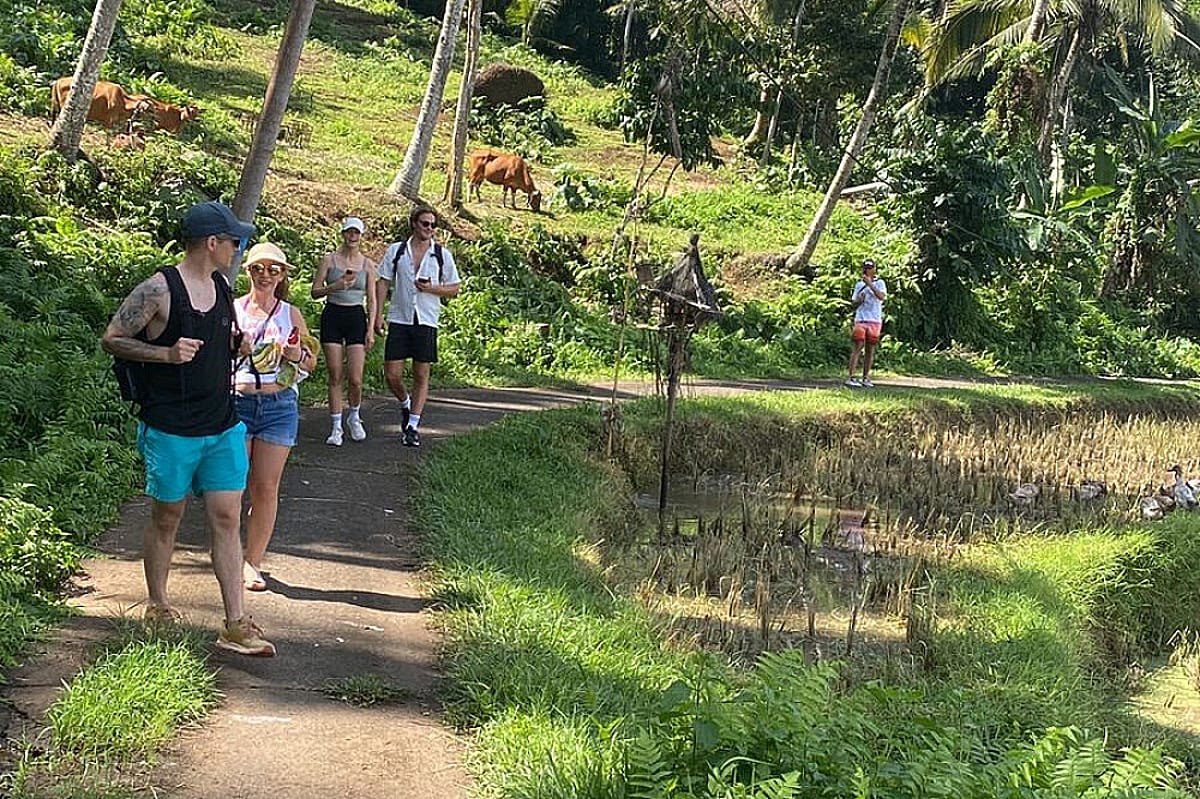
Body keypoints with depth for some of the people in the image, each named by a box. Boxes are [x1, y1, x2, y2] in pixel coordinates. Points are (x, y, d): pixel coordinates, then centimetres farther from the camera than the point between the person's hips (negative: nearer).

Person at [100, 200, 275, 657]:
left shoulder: (222, 286, 9)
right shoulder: (158, 290, -13)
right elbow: (111, 340, -10)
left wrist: (238, 345, 3)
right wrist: (166, 353, -22)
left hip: (222, 427, 6)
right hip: (169, 429, -6)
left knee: (227, 518, 1)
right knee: (166, 519, 9)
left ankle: (236, 625, 2)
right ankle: (157, 608, 28)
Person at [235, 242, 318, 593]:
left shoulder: (291, 314, 8)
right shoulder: (231, 310, 6)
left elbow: (311, 364, 12)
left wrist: (297, 355, -10)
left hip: (279, 406, 1)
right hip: (237, 403, 0)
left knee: (266, 488, 2)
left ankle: (253, 562, 11)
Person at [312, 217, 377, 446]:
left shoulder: (367, 264, 6)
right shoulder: (329, 260, 2)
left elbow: (371, 300, 7)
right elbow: (315, 292, 3)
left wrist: (371, 329, 0)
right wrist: (335, 286, -15)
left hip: (356, 317, 1)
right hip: (332, 316, 0)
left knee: (355, 379, -5)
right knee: (335, 377, 0)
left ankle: (354, 417, 22)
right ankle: (336, 427, 9)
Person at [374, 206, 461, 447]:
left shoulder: (442, 255, 5)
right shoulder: (396, 251, 6)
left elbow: (454, 288, 9)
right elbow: (383, 283, 8)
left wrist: (432, 289, -10)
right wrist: (378, 316, 0)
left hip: (427, 321, 0)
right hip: (399, 319, 0)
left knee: (421, 375, 0)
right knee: (392, 375, -3)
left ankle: (413, 426, 7)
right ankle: (406, 404, 27)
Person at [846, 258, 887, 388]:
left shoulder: (879, 283, 5)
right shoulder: (859, 285, 14)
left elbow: (882, 297, -16)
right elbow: (854, 305, 16)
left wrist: (870, 284, -21)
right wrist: (858, 301, -6)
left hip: (875, 321, -1)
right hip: (860, 320, 1)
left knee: (870, 351, 3)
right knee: (857, 348, -9)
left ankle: (865, 378, 9)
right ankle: (851, 377, -14)